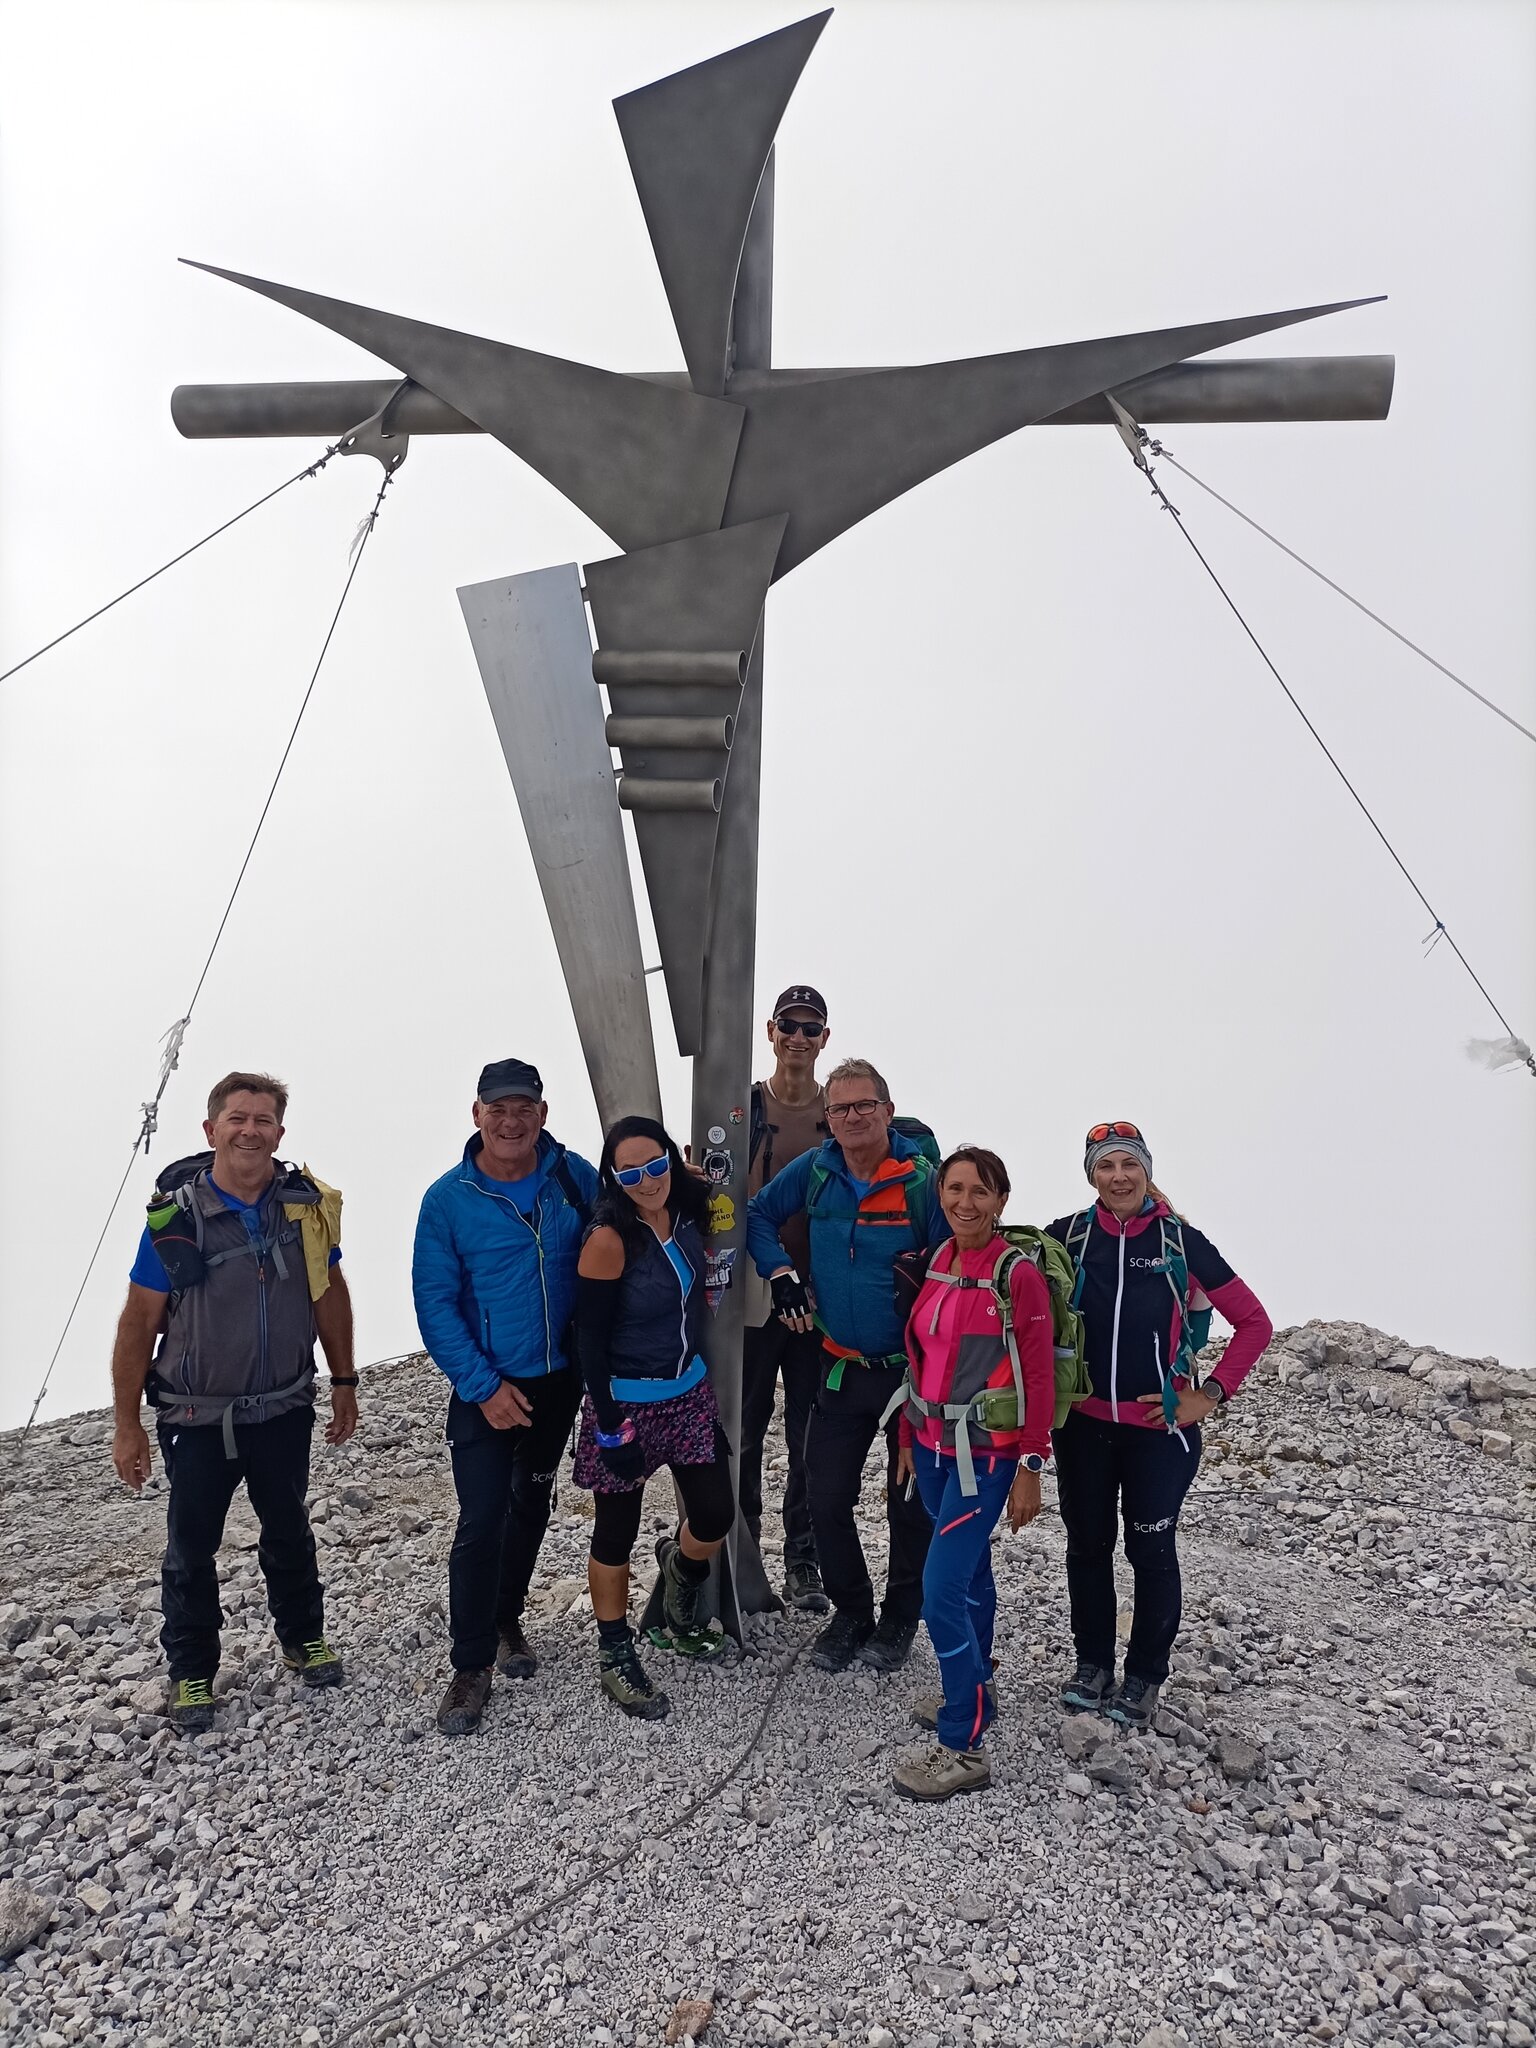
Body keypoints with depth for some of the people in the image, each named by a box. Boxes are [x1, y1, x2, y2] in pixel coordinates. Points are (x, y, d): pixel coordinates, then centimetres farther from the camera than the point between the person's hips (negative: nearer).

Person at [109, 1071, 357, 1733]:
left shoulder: (307, 1202, -9)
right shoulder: (176, 1213, -16)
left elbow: (330, 1294, 3)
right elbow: (139, 1320, -9)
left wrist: (344, 1383, 8)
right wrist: (126, 1424, -6)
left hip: (284, 1410, 2)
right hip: (197, 1417, -2)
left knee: (288, 1531, 19)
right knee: (191, 1548, 12)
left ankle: (304, 1639, 40)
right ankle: (191, 1672, 33)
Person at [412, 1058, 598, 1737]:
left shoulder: (576, 1178, -7)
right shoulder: (448, 1198, -13)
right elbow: (435, 1302, -13)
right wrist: (483, 1385, -18)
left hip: (559, 1380, 3)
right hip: (488, 1388, -3)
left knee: (532, 1504, 20)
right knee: (481, 1522, -7)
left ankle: (506, 1618, 42)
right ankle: (471, 1665, 12)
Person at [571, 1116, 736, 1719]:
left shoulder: (686, 1217, -3)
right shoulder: (610, 1238, -21)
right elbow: (590, 1341, -17)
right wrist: (610, 1432, -16)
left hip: (688, 1393, 6)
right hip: (626, 1403, -5)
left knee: (716, 1515, 8)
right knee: (616, 1534, 9)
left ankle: (680, 1568, 43)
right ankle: (616, 1657, 30)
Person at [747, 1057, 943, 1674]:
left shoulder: (924, 1181, -15)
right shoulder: (814, 1171, -3)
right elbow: (758, 1214, 10)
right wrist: (780, 1272, -3)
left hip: (913, 1370, -3)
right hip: (843, 1368, 3)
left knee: (910, 1505, 12)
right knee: (826, 1499, 8)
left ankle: (899, 1621, 34)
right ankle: (851, 1613, 31)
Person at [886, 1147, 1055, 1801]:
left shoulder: (1019, 1275, -14)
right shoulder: (934, 1267, 4)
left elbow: (1039, 1377, -12)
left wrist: (1030, 1469, -11)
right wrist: (909, 1439, 15)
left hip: (986, 1454, -6)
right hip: (932, 1445, 6)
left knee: (942, 1591, -8)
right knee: (970, 1573, 21)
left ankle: (964, 1749, 5)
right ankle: (974, 1693, 38)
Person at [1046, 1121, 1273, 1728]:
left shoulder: (1181, 1242, -7)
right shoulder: (1066, 1237, -5)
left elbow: (1254, 1323, -1)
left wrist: (1210, 1395, -6)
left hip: (1158, 1427, -2)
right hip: (1083, 1423, 2)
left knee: (1150, 1551, 9)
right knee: (1087, 1544, 14)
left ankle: (1144, 1676, 29)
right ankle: (1092, 1662, 33)